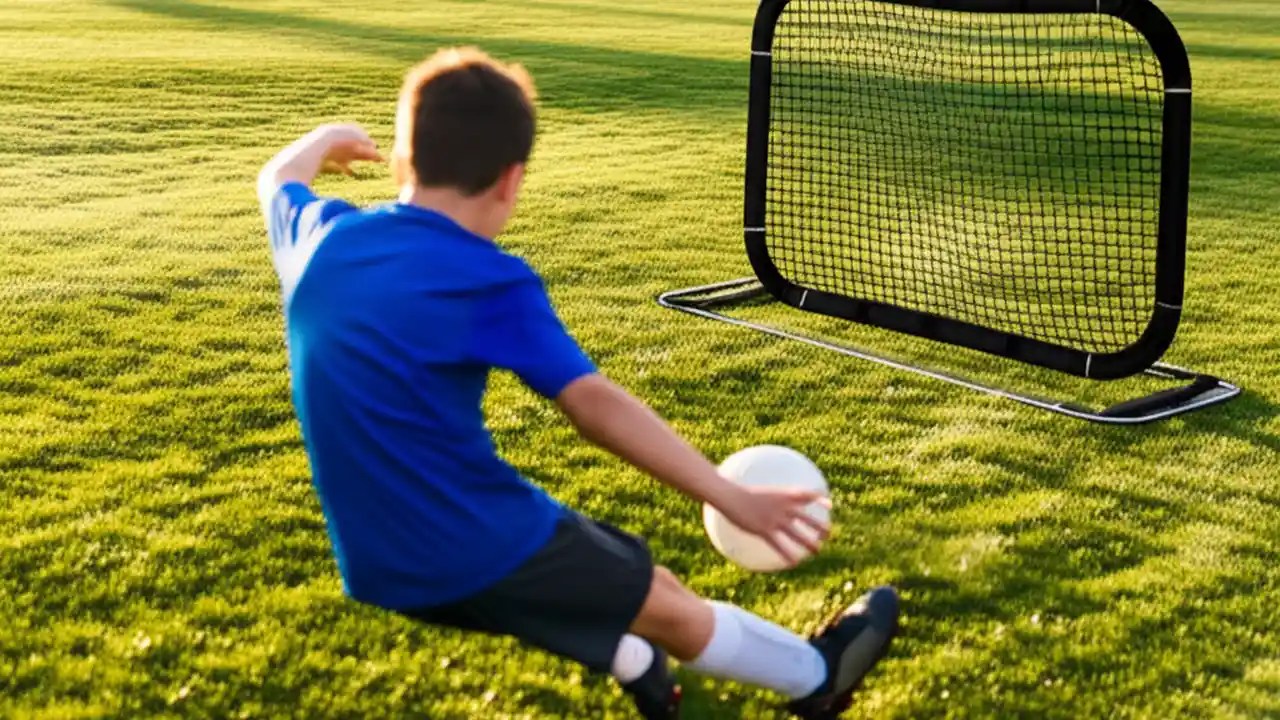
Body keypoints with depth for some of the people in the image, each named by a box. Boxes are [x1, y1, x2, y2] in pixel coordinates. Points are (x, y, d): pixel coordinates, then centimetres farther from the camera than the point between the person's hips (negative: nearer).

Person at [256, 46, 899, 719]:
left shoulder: (322, 237, -1)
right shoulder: (488, 283, -20)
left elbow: (279, 178, 22)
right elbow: (594, 403, -26)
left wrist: (325, 140, 44)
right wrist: (730, 497, -23)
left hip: (377, 564, 7)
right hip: (481, 557, -6)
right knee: (670, 605, 17)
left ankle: (629, 659, 40)